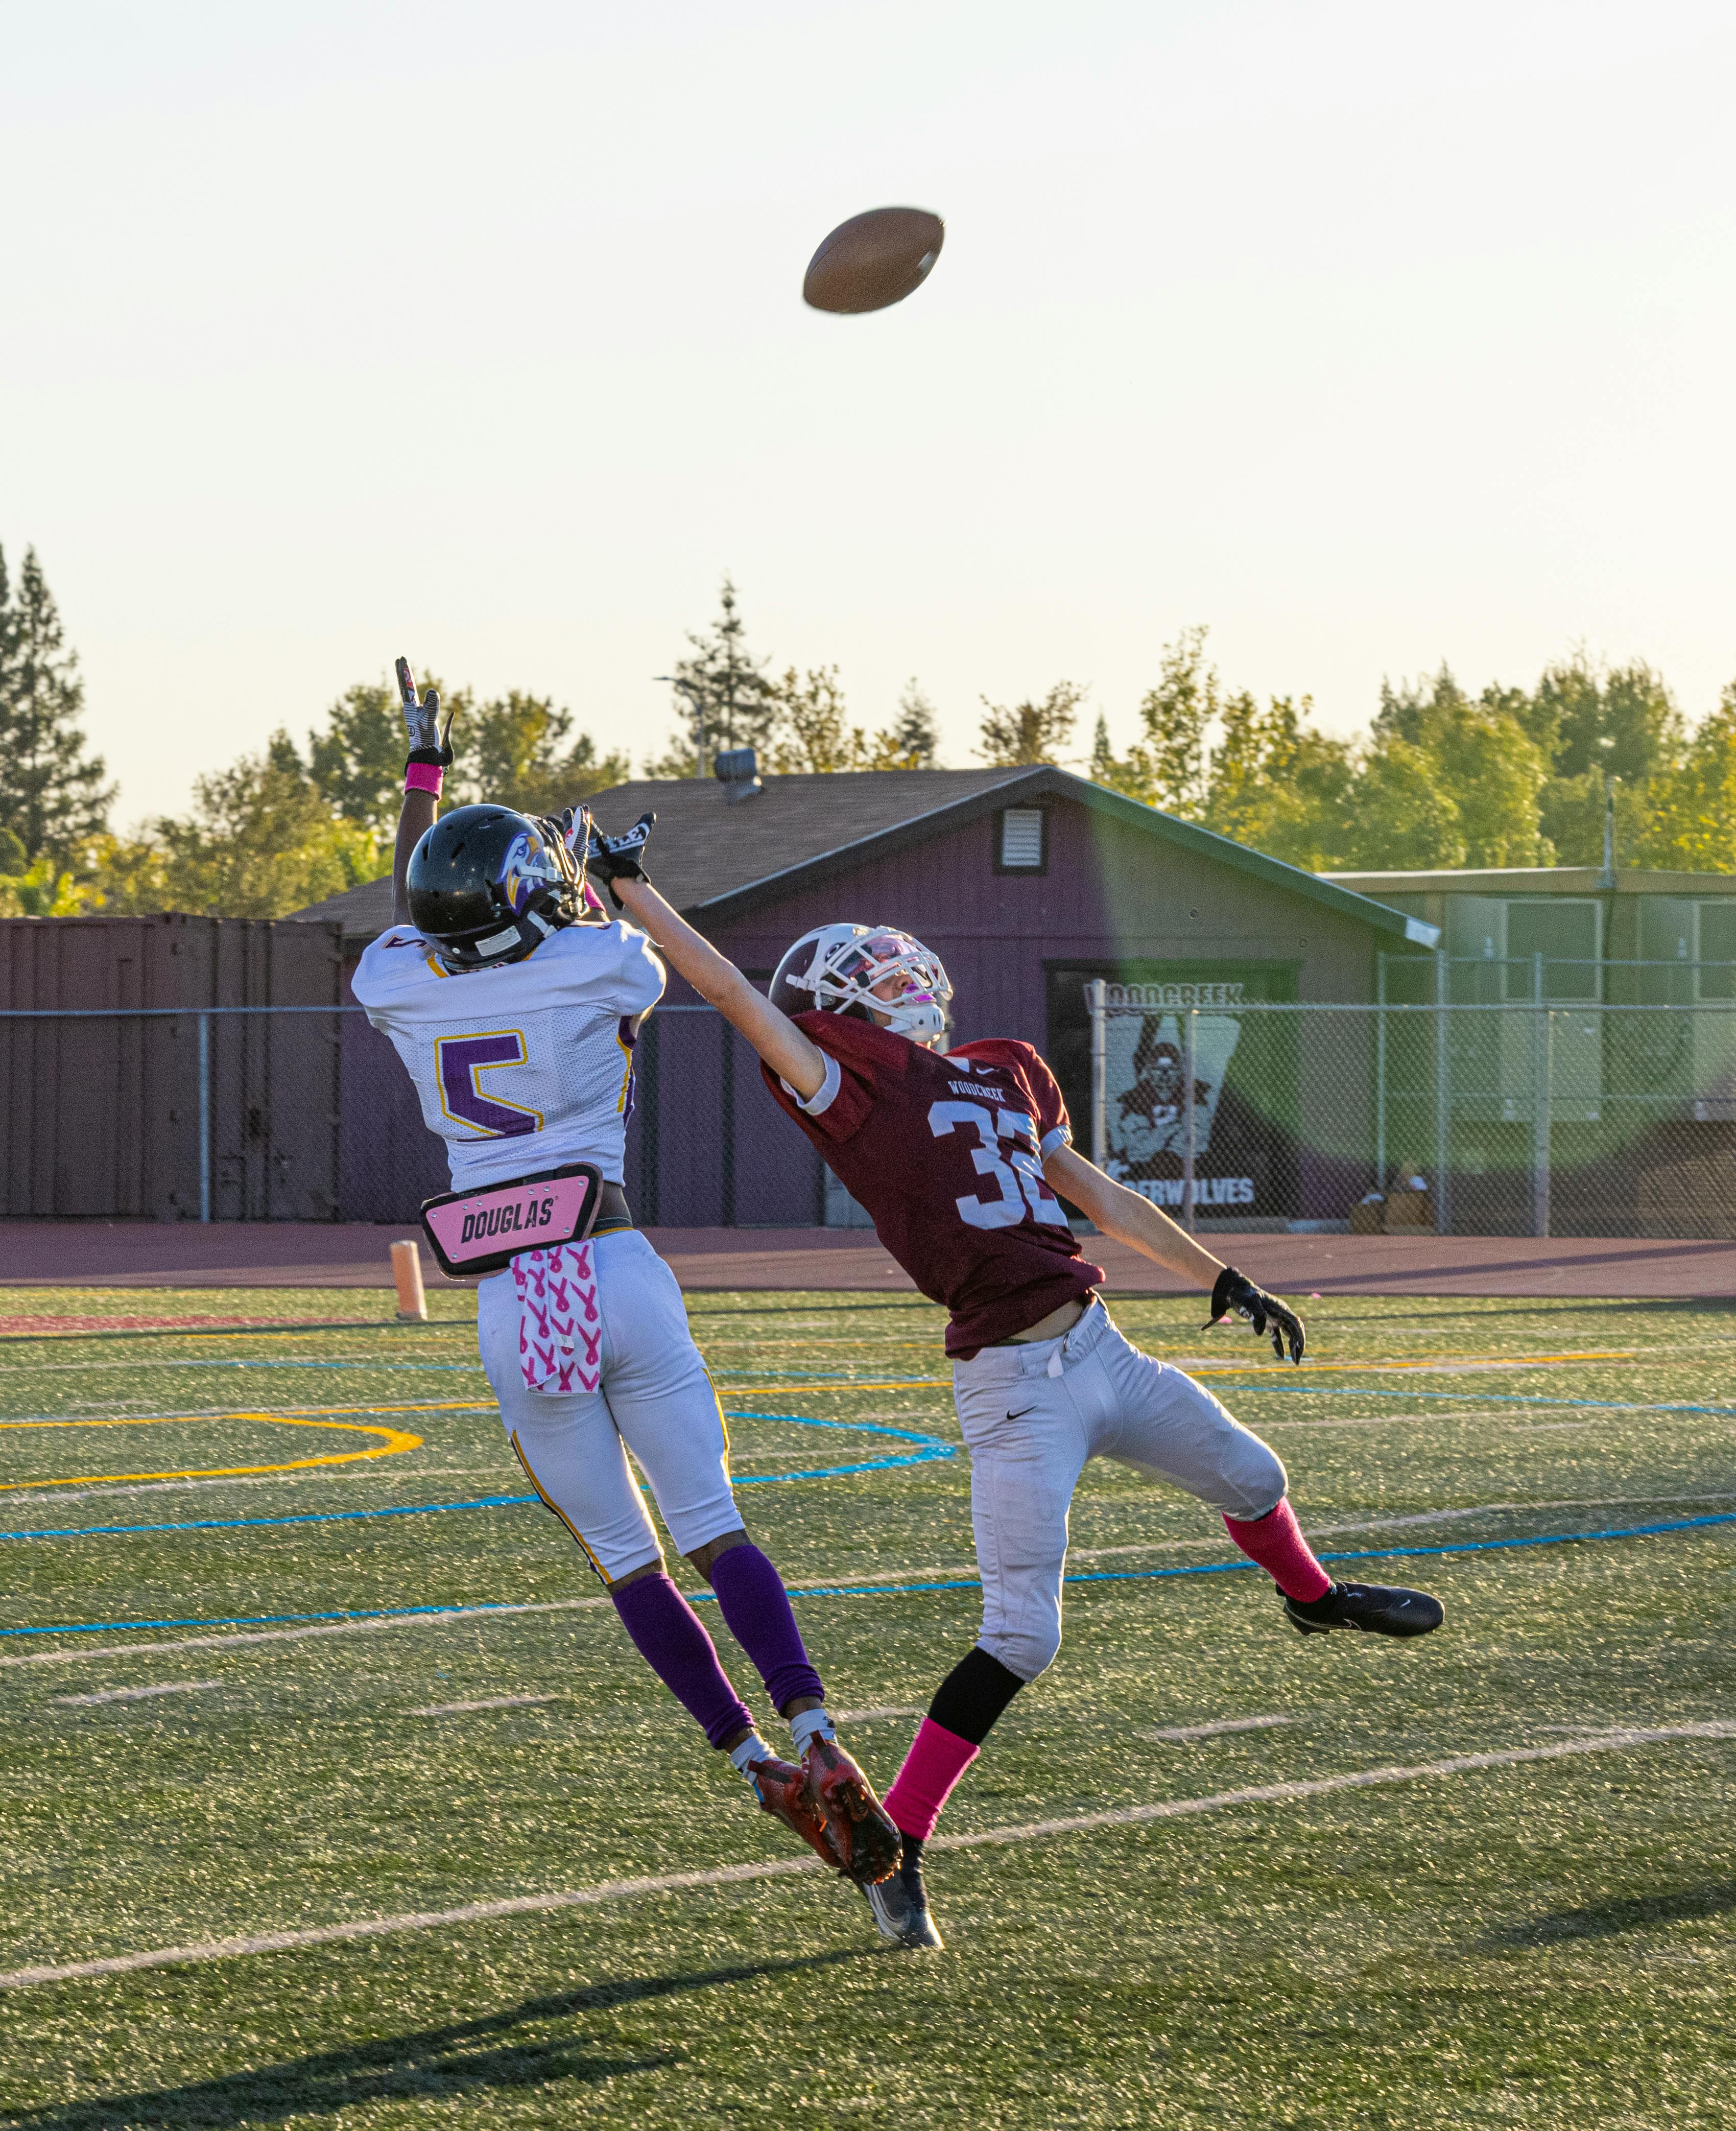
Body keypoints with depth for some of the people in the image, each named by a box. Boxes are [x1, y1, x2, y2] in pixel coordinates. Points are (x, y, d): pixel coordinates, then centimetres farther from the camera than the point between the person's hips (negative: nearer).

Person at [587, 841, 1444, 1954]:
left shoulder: (1007, 1072, 11)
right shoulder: (853, 1085, -7)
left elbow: (1096, 1195, 21)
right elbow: (735, 991, -12)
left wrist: (1222, 1278, 26)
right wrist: (629, 888, -8)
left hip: (1099, 1349, 7)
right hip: (1012, 1385, -7)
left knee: (1252, 1479, 25)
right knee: (1022, 1634, -13)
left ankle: (1314, 1598, 58)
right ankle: (894, 1846, -6)